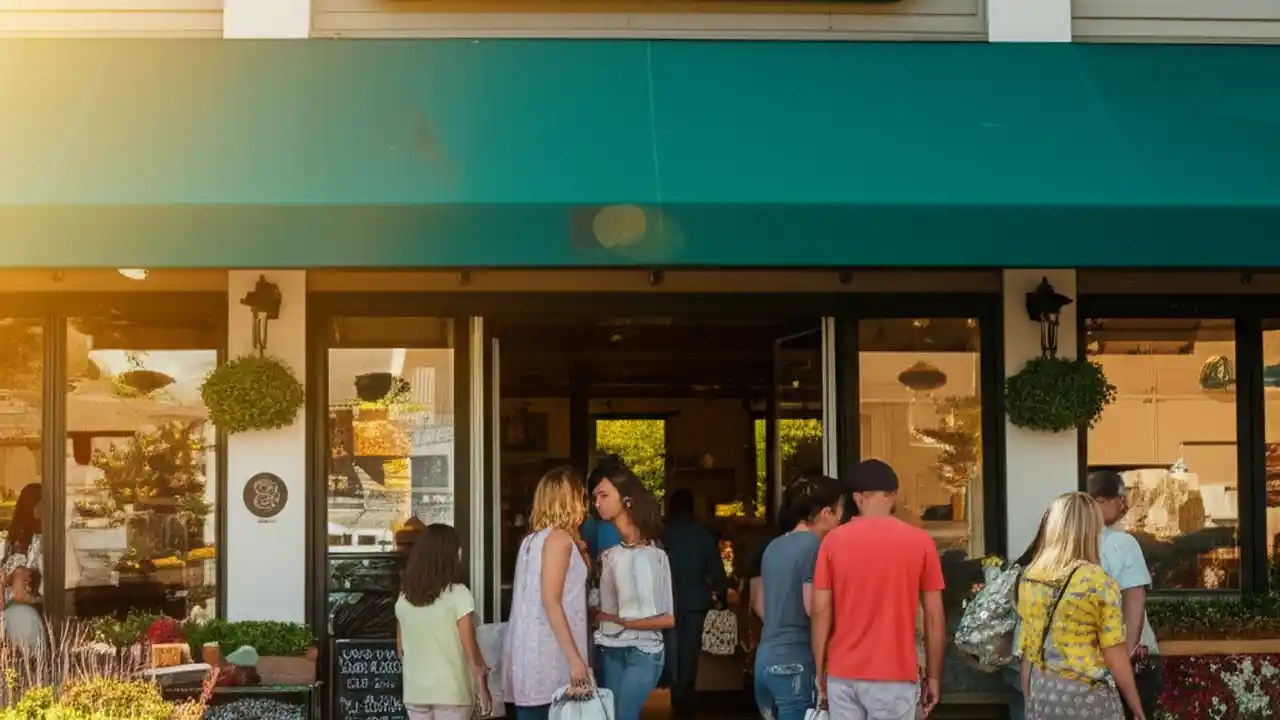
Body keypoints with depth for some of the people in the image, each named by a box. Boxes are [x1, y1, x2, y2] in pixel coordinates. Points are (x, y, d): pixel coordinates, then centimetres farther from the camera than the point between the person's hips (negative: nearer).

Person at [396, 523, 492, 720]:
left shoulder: (405, 597, 2)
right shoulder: (458, 594, -12)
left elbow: (401, 649, 9)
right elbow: (470, 649, -10)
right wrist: (482, 687, -1)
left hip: (415, 692, 4)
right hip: (451, 691, -4)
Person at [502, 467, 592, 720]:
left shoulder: (533, 538, 16)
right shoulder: (559, 538, -9)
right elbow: (551, 602, -17)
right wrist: (575, 659, -20)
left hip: (529, 648, 8)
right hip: (546, 653, -8)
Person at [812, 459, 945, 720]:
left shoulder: (834, 540, -1)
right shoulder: (920, 541, -2)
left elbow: (821, 612, -1)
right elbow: (935, 618, -1)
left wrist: (820, 674, 7)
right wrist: (933, 676, 8)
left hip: (843, 675, 2)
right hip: (894, 676, -2)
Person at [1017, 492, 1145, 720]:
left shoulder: (1029, 578, 3)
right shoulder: (1097, 581, -14)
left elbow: (1027, 650, 8)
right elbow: (1115, 656, -12)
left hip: (1042, 693, 5)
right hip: (1086, 696, -5)